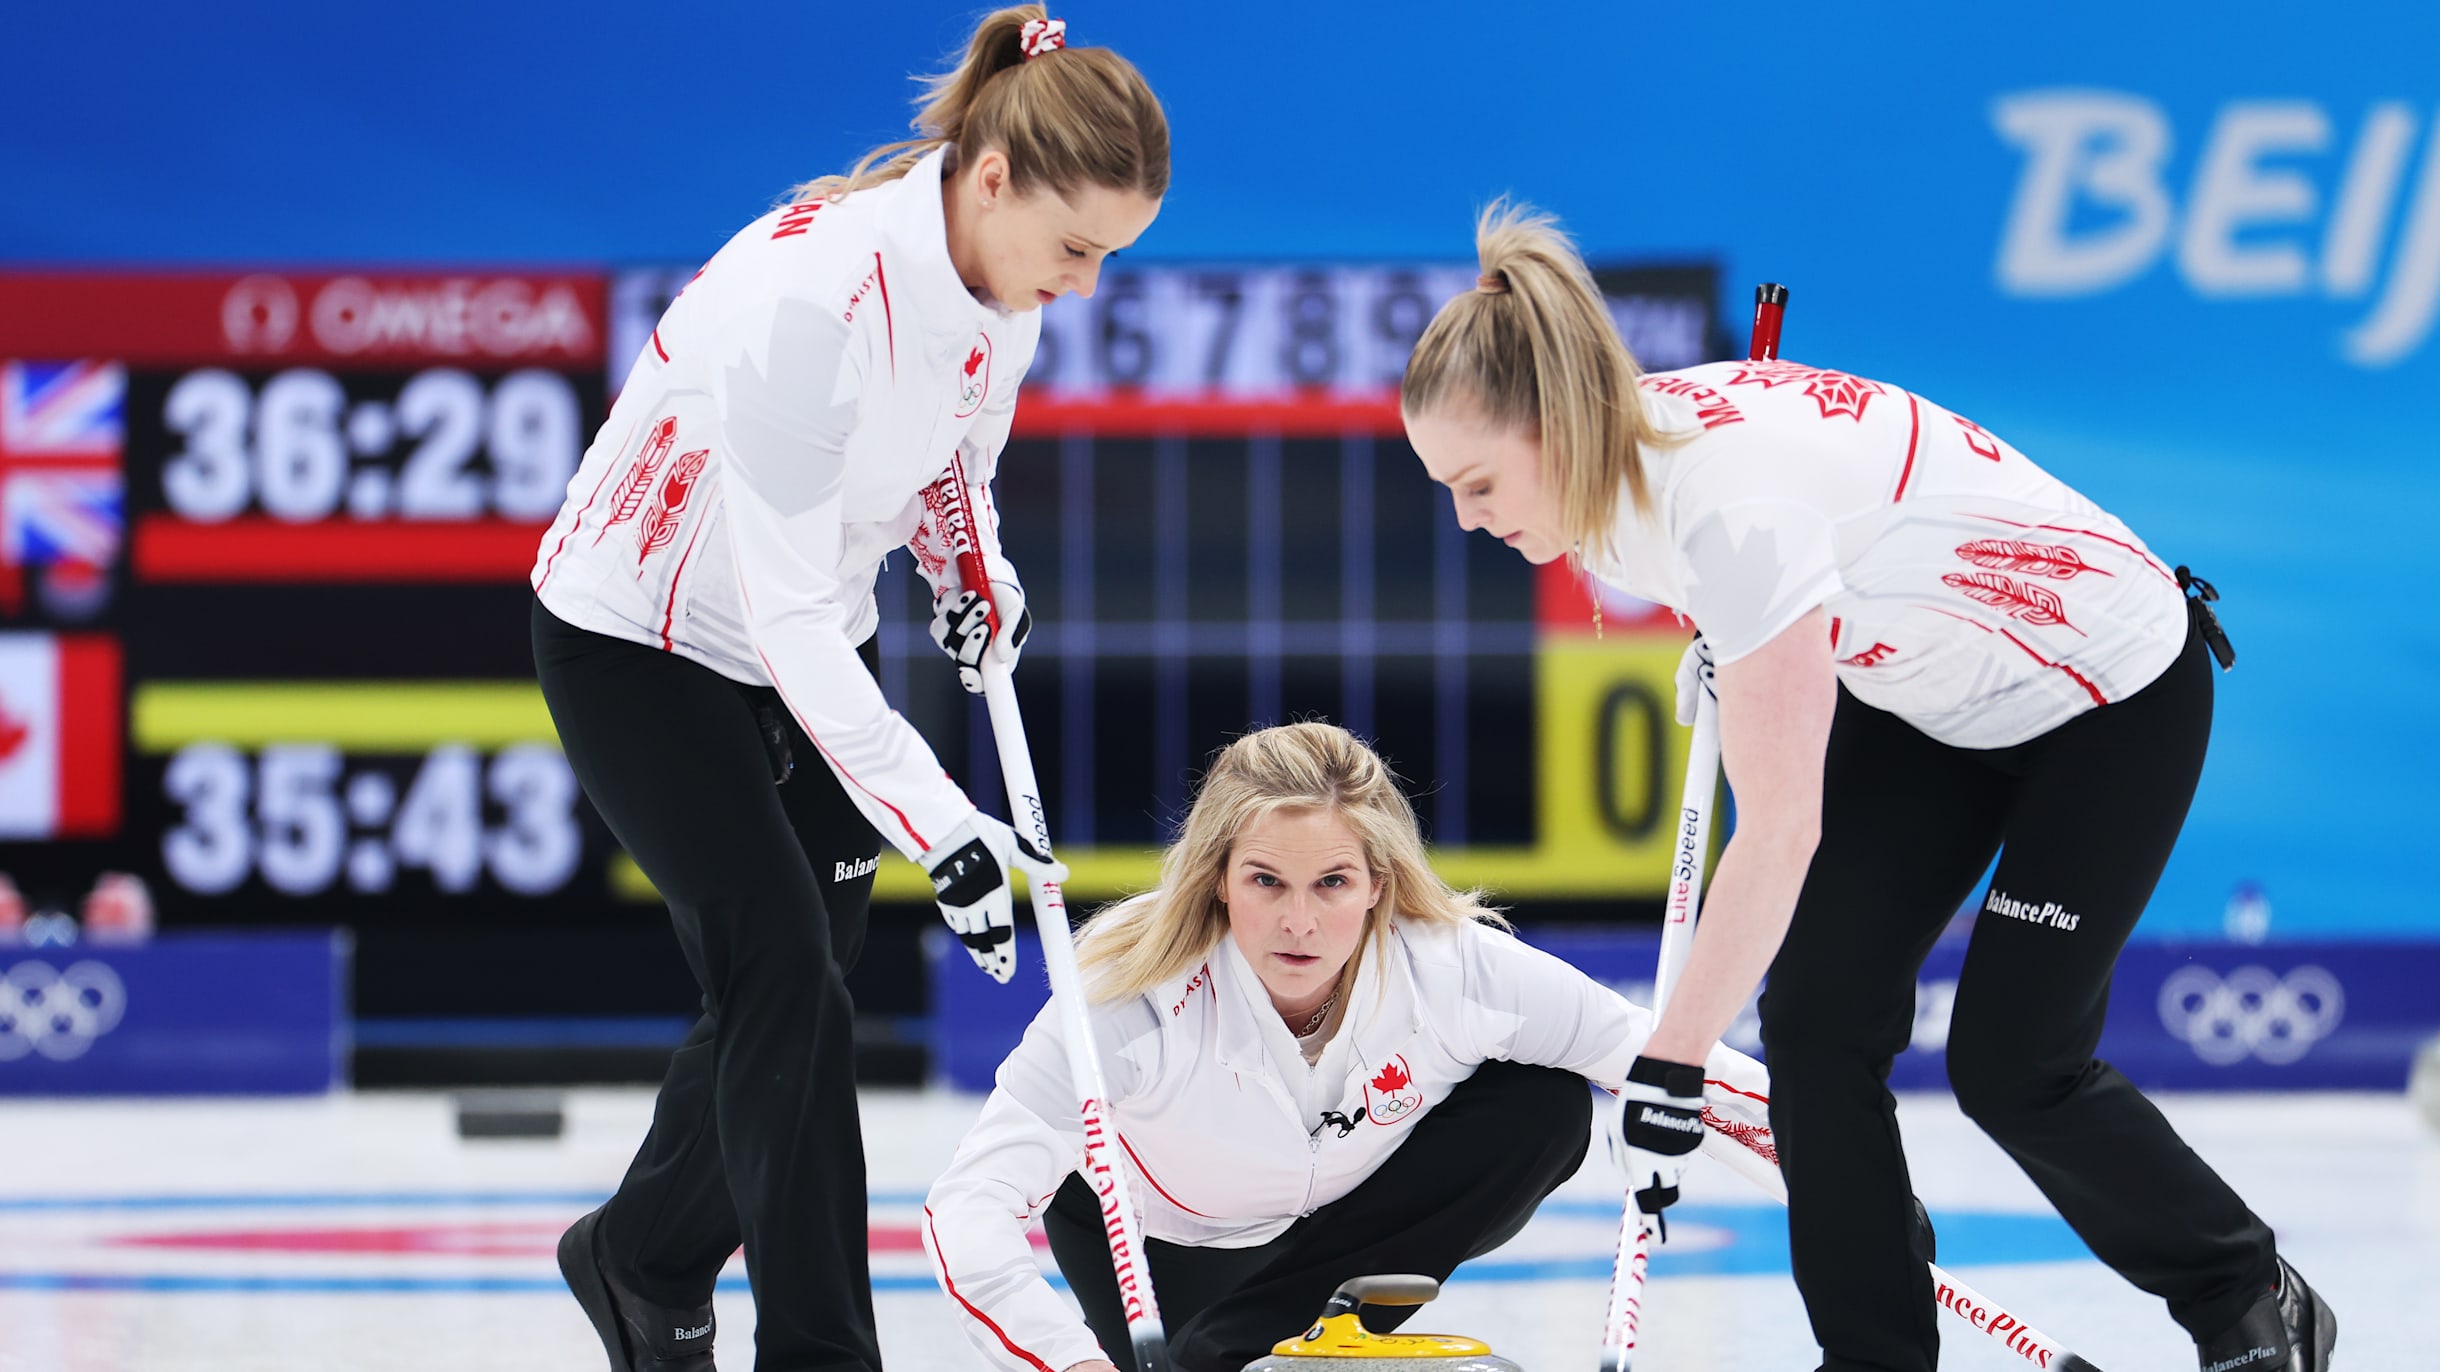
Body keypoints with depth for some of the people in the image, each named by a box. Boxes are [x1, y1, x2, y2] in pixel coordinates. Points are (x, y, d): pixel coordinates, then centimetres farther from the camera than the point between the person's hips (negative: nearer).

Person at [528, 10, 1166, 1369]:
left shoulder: (1003, 279, -10)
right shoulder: (813, 290, -35)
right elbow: (781, 611, -33)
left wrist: (977, 571, -7)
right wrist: (941, 824, -34)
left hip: (813, 643, 8)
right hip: (639, 644, -8)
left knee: (798, 987, 11)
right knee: (790, 984, -15)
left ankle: (643, 1258, 34)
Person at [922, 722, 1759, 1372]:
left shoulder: (1455, 971, -32)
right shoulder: (1136, 993, -38)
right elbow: (969, 1206, -43)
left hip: (1342, 1215, 2)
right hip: (1157, 1240, -2)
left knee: (1548, 1108, -21)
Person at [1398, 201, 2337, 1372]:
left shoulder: (1735, 497, -39)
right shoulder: (1623, 450, -13)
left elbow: (1780, 834, -38)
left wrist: (1673, 1059, -35)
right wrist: (1720, 644, 5)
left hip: (2113, 692, -8)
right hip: (1924, 690, 8)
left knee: (2010, 1064, -6)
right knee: (1816, 1012, -3)